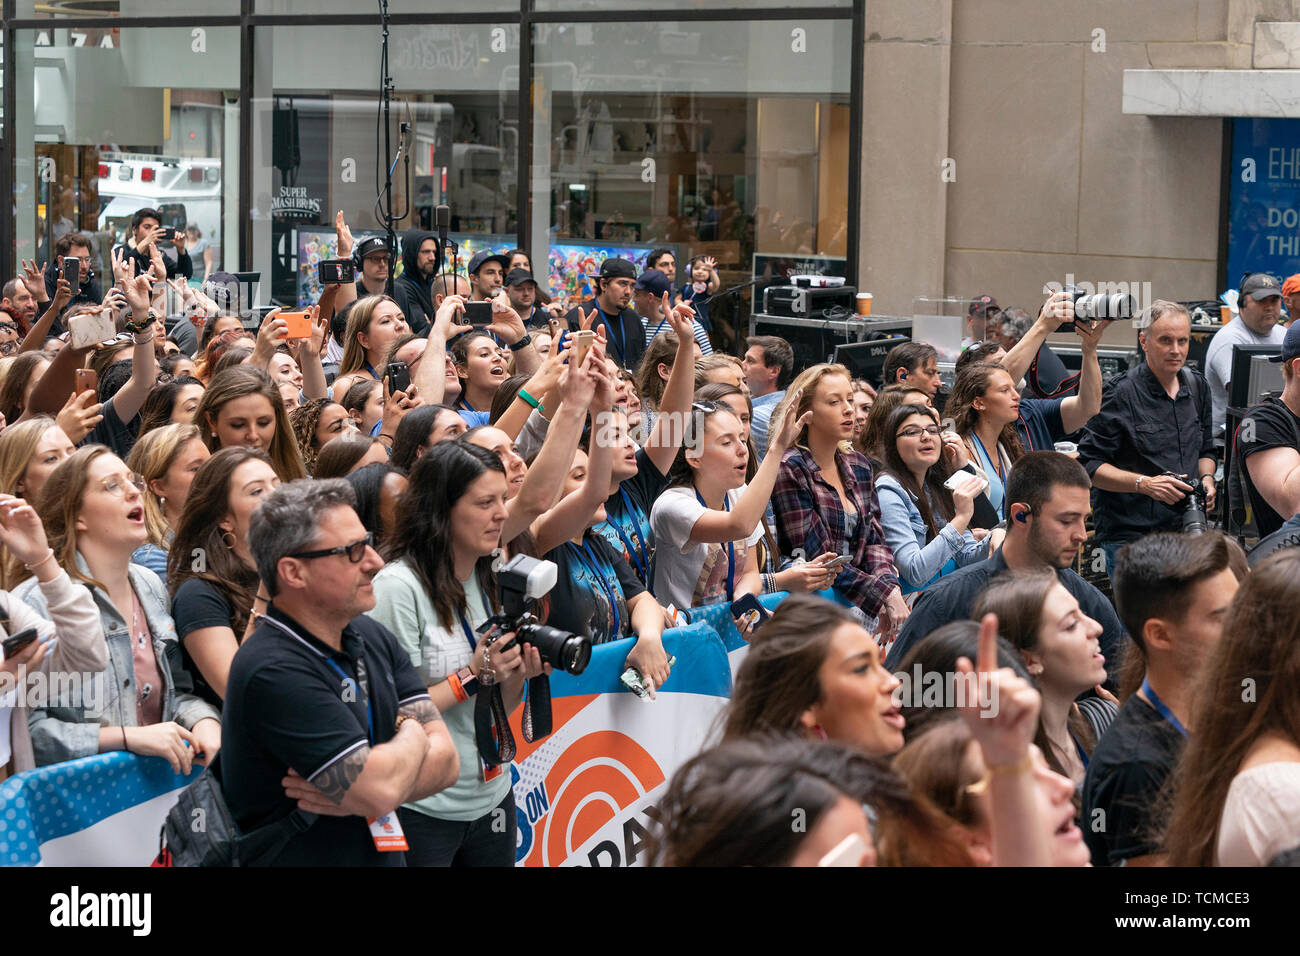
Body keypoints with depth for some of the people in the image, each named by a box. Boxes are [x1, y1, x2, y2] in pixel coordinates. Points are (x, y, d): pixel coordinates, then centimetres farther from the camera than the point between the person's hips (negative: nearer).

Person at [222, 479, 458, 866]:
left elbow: (446, 761, 2)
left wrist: (357, 794, -13)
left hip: (384, 857, 6)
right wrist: (412, 735, 0)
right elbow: (378, 790, -18)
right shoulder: (273, 671, -16)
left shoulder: (374, 637, 6)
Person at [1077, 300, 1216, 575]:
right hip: (1129, 535, -6)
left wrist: (1206, 478, 4)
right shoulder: (1121, 393, -10)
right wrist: (1145, 484, -22)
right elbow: (1089, 465, -12)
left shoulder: (1197, 385, 12)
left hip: (1186, 530, 6)